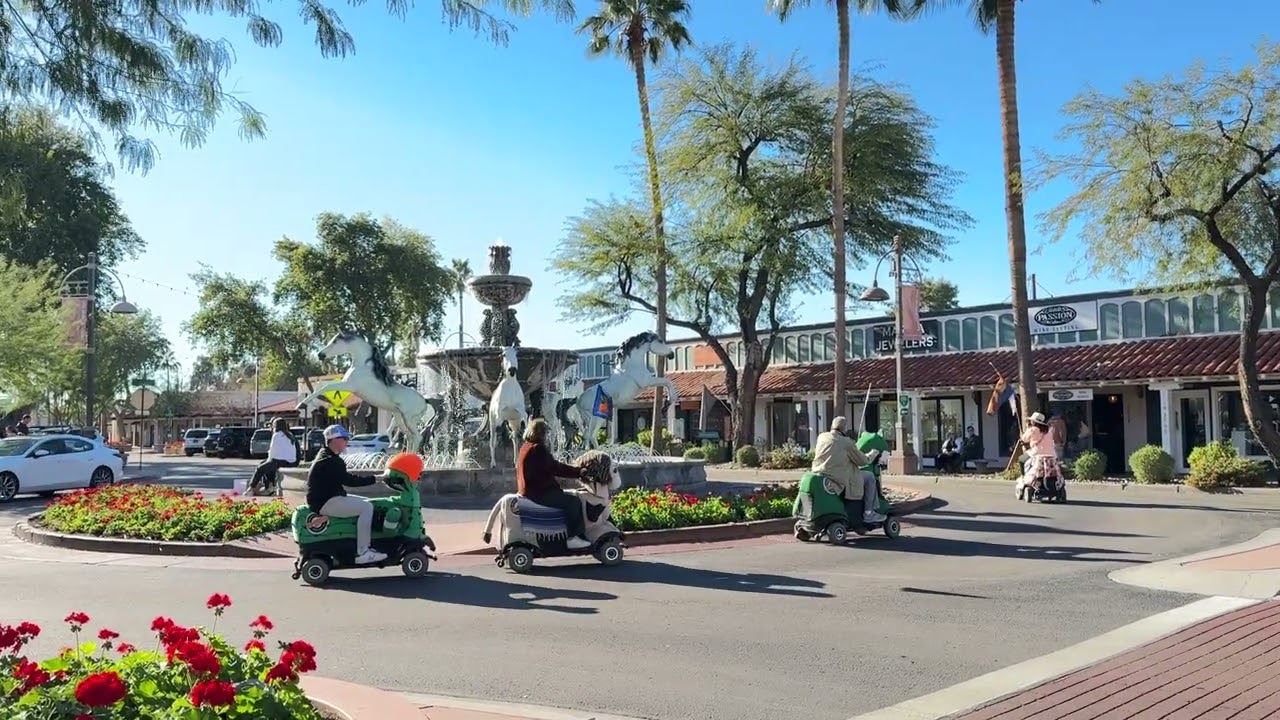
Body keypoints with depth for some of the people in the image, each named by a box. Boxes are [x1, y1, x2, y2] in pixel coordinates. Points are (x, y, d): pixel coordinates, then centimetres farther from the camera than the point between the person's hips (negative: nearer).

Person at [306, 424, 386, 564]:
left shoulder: (330, 457, 15)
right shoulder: (328, 461, -18)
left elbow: (345, 479, 15)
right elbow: (348, 480, -22)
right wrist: (374, 479, -20)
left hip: (331, 497, 11)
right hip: (324, 503, -11)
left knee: (366, 503, 14)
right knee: (366, 508, -18)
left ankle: (365, 547, 10)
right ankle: (362, 553, -19)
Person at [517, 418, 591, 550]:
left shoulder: (525, 447, 16)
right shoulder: (538, 448, -16)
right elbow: (555, 467, -18)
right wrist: (578, 472, -12)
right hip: (539, 493, -11)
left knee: (567, 496, 22)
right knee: (573, 501, -11)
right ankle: (573, 538, -11)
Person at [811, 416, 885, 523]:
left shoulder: (821, 437, 6)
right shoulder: (846, 442, -12)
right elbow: (863, 461, -4)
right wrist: (874, 454, 18)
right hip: (838, 481, -8)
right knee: (869, 477, 9)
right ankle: (868, 514, 10)